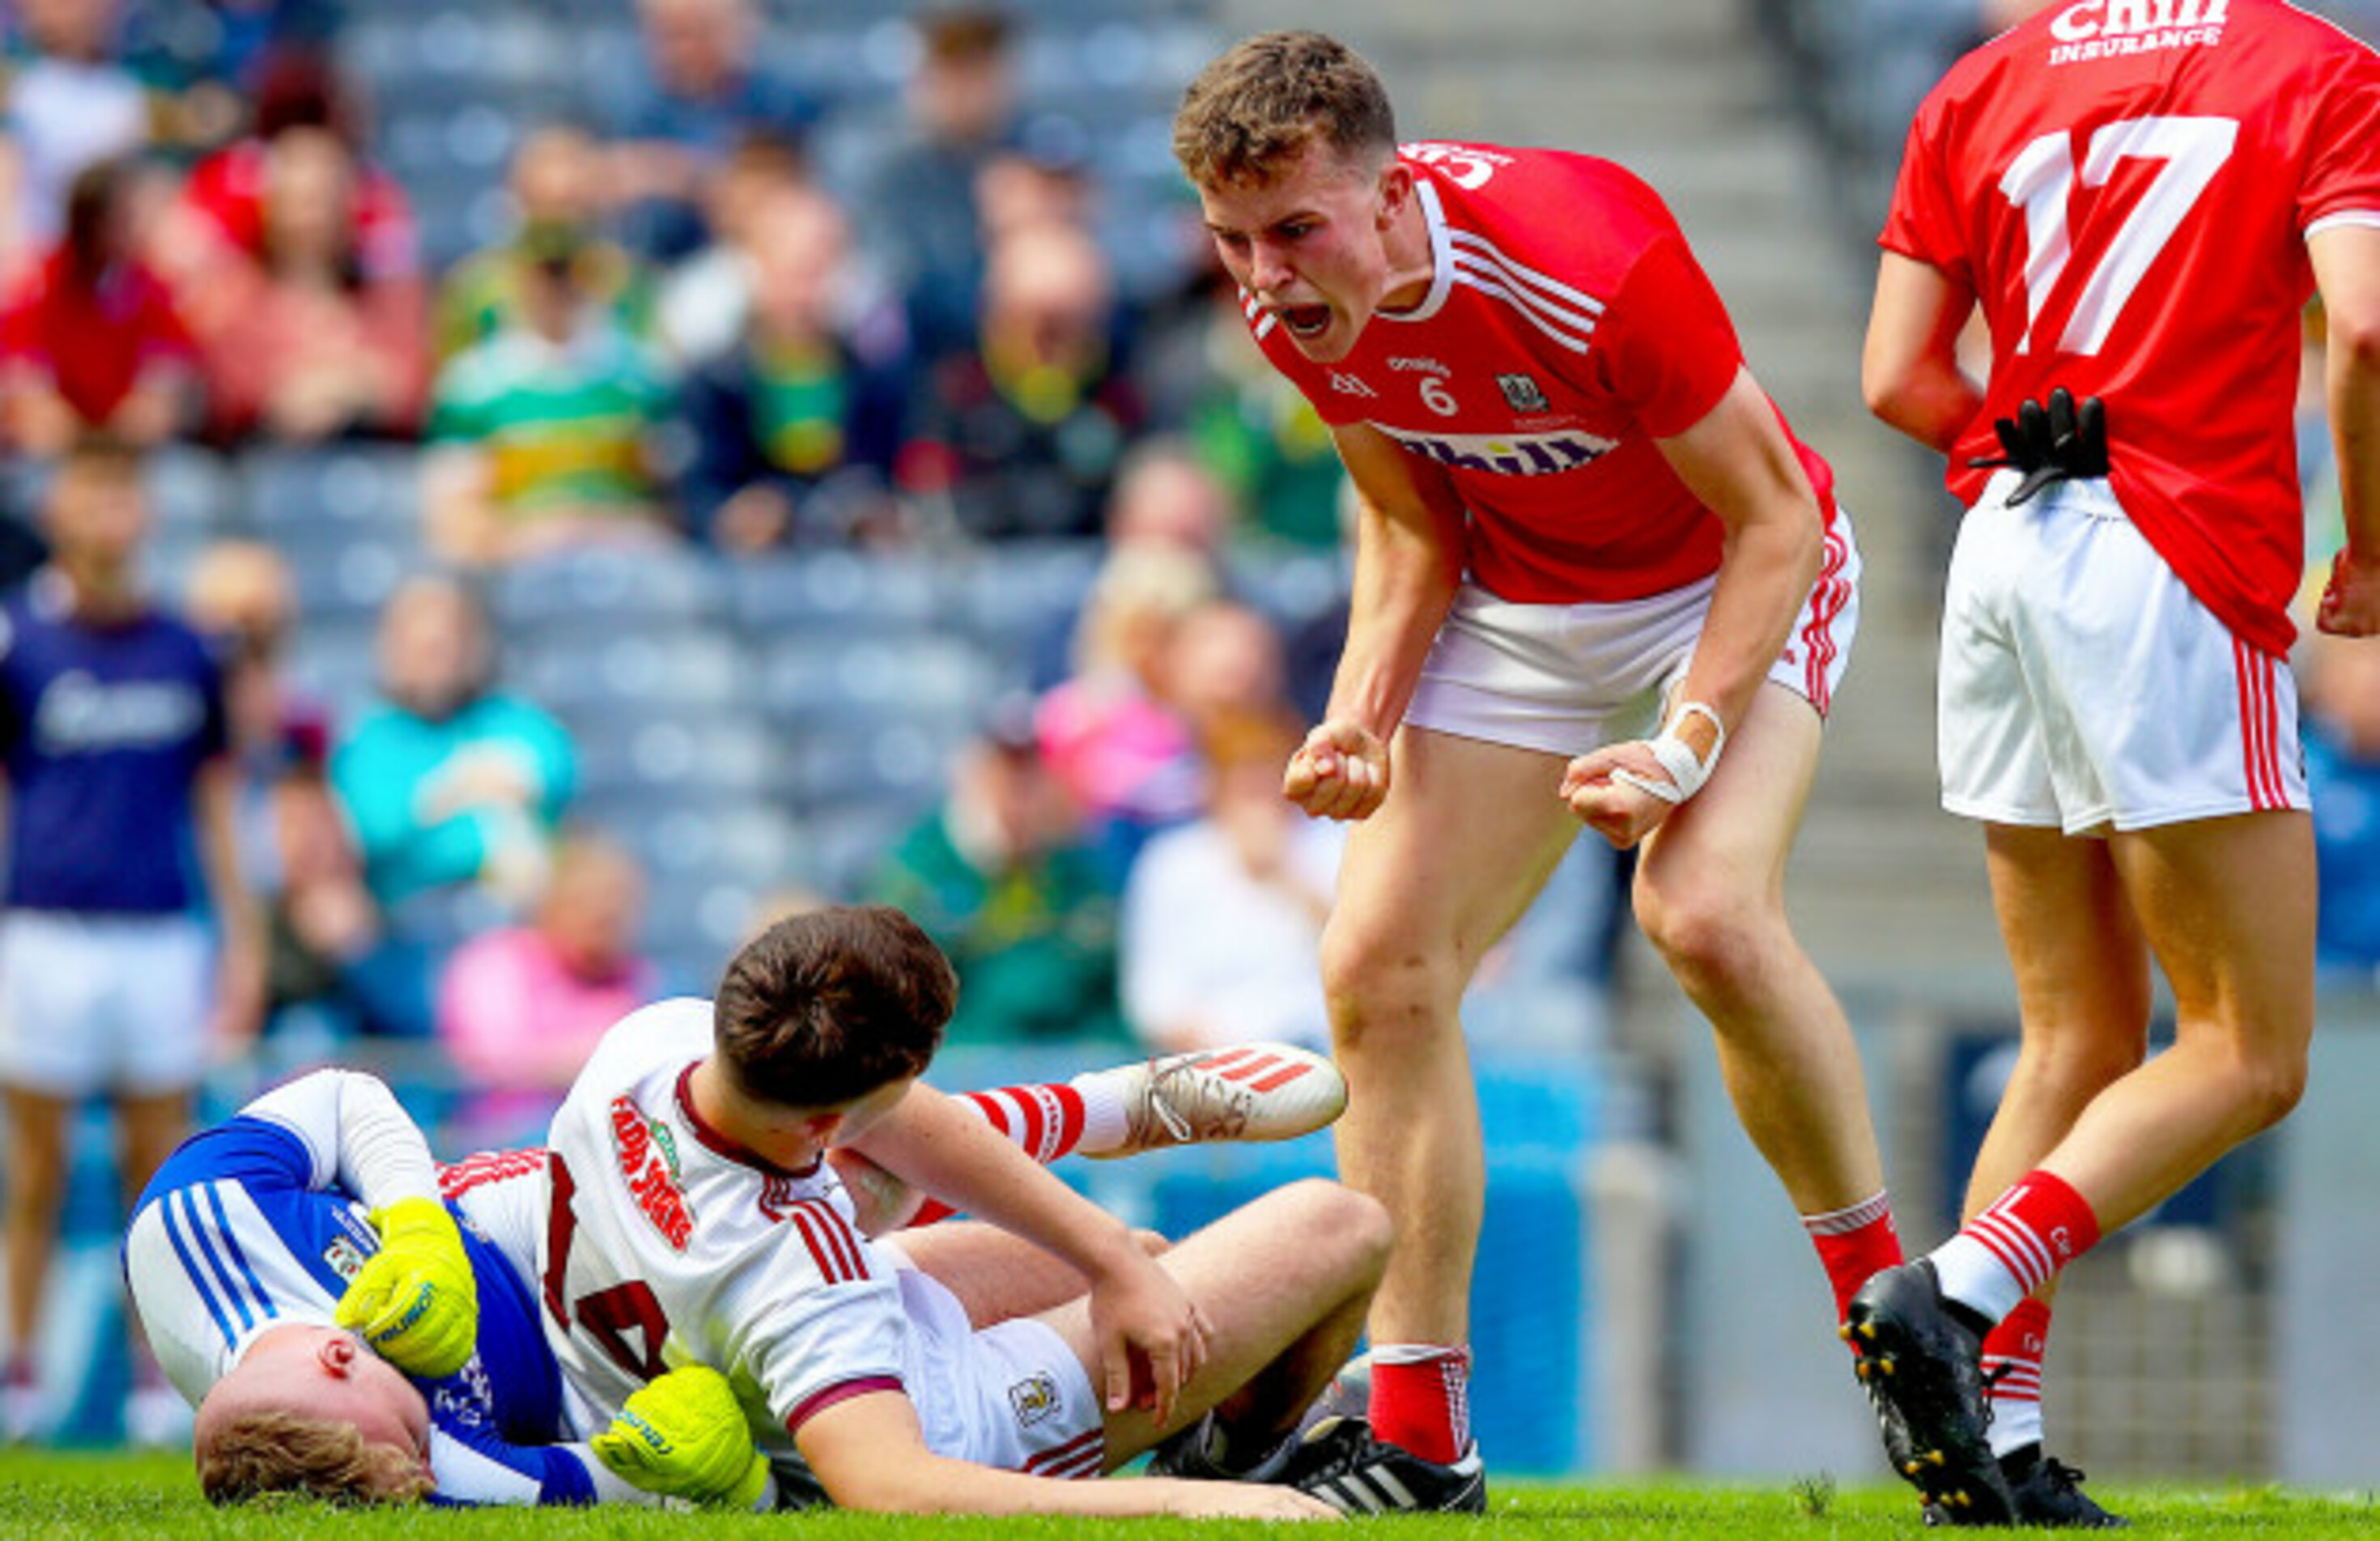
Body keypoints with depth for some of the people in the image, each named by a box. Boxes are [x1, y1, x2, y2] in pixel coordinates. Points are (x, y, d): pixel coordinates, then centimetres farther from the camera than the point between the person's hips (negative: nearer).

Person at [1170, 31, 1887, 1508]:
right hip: (1516, 605, 6)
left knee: (1707, 910, -31)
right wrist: (1361, 717, -12)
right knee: (1380, 965, -6)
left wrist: (1688, 744, -30)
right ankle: (1417, 1435, 0)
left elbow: (1774, 515, -23)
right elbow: (1408, 521, 3)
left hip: (1726, 587, -6)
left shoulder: (1593, 262, -34)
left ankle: (1886, 1293, -10)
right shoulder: (1301, 309, -15)